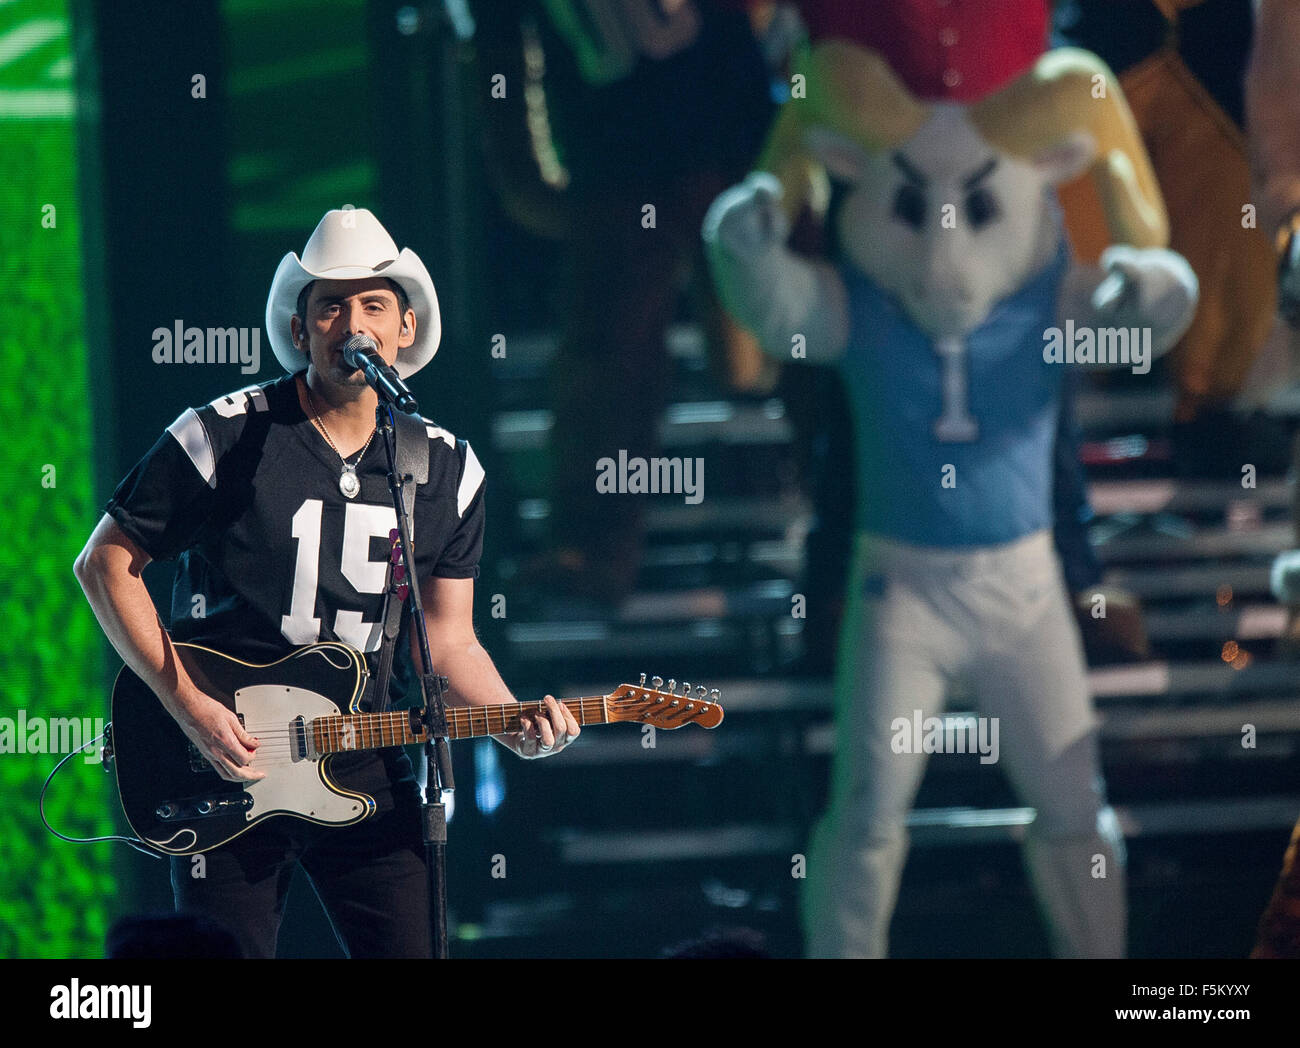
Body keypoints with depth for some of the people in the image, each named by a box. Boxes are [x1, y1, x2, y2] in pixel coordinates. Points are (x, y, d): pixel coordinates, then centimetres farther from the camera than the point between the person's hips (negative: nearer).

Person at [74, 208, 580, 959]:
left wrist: (514, 723, -10)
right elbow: (105, 563, -2)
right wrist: (189, 707, -10)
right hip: (225, 770, -3)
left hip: (367, 770, 3)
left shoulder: (448, 470, 6)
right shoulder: (226, 439, -6)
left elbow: (448, 642, 10)